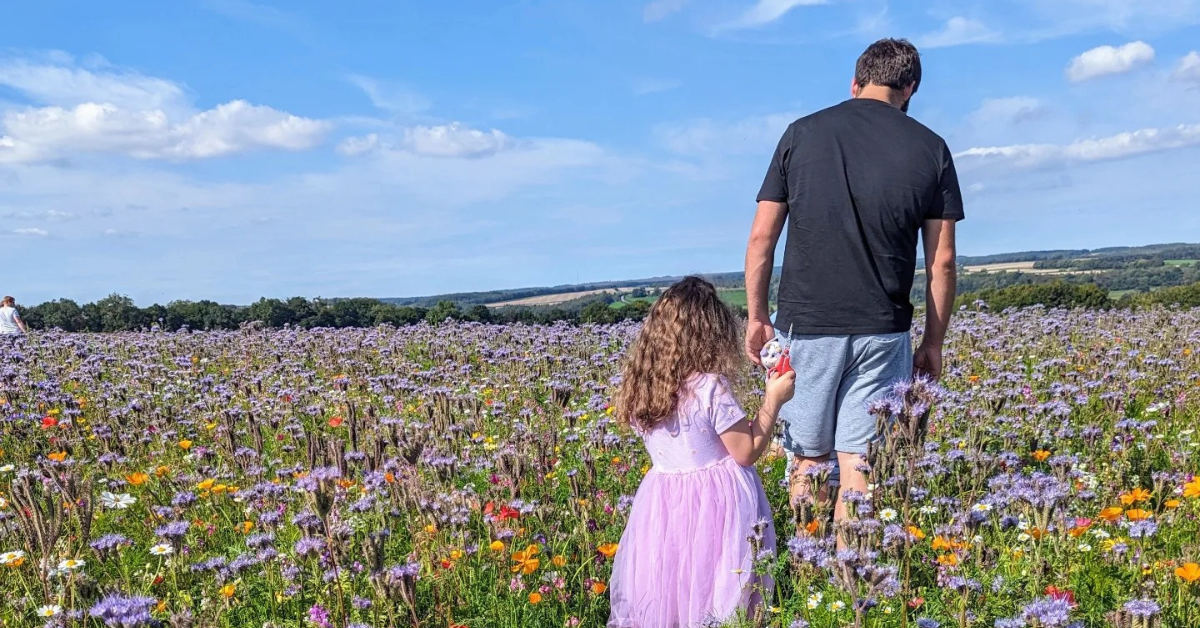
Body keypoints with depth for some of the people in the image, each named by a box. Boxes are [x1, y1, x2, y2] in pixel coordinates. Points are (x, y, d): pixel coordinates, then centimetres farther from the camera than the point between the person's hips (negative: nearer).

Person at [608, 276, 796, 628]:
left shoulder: (640, 390, -1)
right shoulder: (712, 388, -20)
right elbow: (747, 452, -11)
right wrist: (773, 399, -3)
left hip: (663, 500, 5)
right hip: (718, 501, -5)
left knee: (672, 575, 18)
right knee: (713, 581, 7)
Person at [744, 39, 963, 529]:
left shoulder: (802, 134, 3)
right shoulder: (930, 149, 4)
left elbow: (761, 238, 2)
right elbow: (942, 261, 3)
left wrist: (756, 315, 11)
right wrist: (934, 343, 12)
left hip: (805, 325, 0)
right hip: (882, 332, 0)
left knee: (808, 461, 11)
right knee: (859, 469, 3)